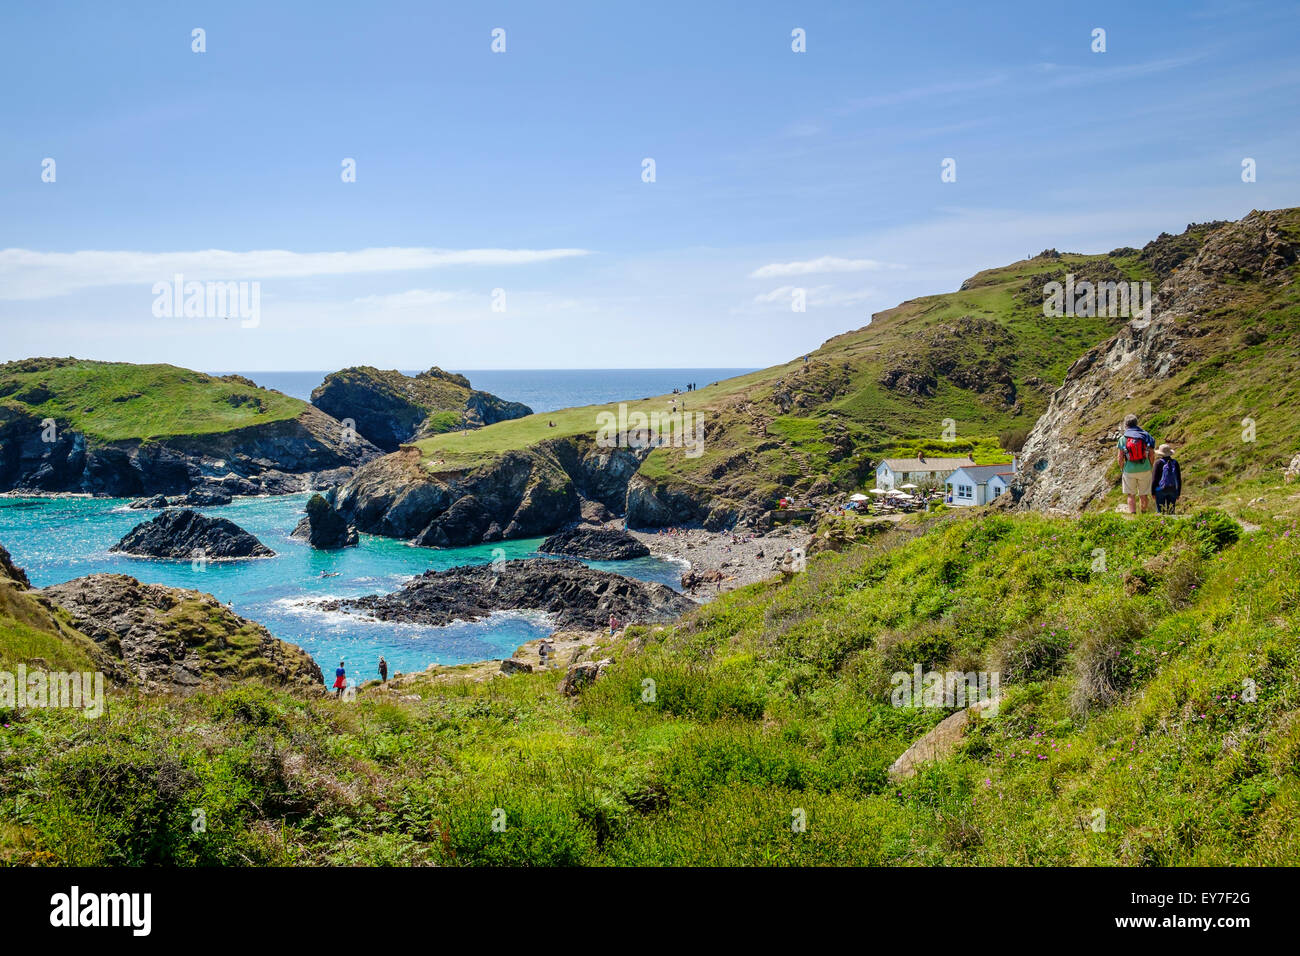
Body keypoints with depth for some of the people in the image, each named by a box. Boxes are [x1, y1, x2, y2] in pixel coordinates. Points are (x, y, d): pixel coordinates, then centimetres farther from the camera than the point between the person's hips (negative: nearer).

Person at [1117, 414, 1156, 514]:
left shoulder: (1123, 438, -4)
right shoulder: (1146, 435, 0)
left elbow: (1120, 458, -3)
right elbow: (1152, 455, 0)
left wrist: (1122, 468, 13)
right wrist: (1149, 466, 13)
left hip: (1130, 471, -1)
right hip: (1145, 469, 1)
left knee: (1131, 495, 7)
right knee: (1143, 495, 12)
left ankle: (1132, 514, -1)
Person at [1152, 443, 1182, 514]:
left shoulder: (1158, 462, -8)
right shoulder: (1175, 462, 3)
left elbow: (1154, 478, -7)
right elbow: (1179, 479, 7)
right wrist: (1178, 493, 15)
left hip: (1161, 490, -3)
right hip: (1173, 490, 3)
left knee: (1160, 512, 1)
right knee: (1171, 512, 7)